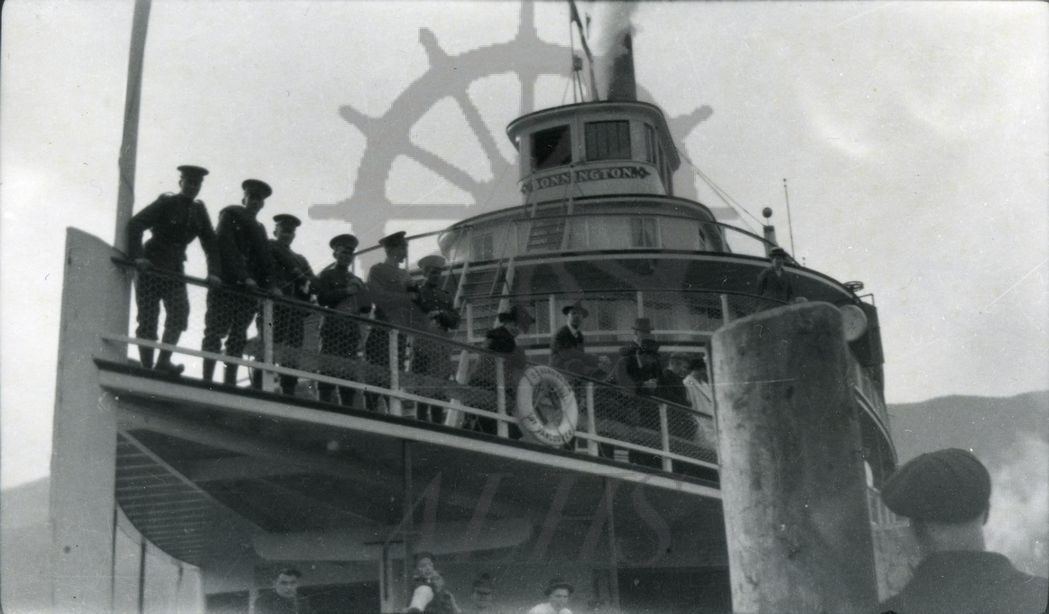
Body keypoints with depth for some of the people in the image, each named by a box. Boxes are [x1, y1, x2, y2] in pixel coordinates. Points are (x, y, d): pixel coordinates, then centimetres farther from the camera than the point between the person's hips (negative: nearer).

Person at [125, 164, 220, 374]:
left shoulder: (199, 210, 8)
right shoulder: (166, 203, -6)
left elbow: (210, 242, 9)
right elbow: (134, 224, -13)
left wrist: (213, 272, -5)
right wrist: (137, 256, -26)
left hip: (174, 270, 4)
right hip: (150, 267, -4)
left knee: (179, 312, -15)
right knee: (148, 319, -6)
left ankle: (164, 361, -11)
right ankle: (146, 367, -1)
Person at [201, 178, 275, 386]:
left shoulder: (259, 228, 23)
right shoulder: (230, 214, 6)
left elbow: (265, 260, 19)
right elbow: (226, 247, -7)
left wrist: (269, 286, 2)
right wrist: (243, 277, -16)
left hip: (249, 289, 6)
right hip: (226, 283, -6)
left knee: (238, 337, 1)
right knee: (215, 331, -9)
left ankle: (230, 382, -1)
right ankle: (207, 380, -11)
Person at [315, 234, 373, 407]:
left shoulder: (356, 280, 25)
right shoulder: (326, 275, 10)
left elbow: (366, 308, 20)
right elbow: (322, 299, -7)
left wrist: (361, 290, 2)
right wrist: (346, 292, -10)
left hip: (352, 330, 5)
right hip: (333, 329, -5)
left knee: (349, 374, 1)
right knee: (329, 371, -12)